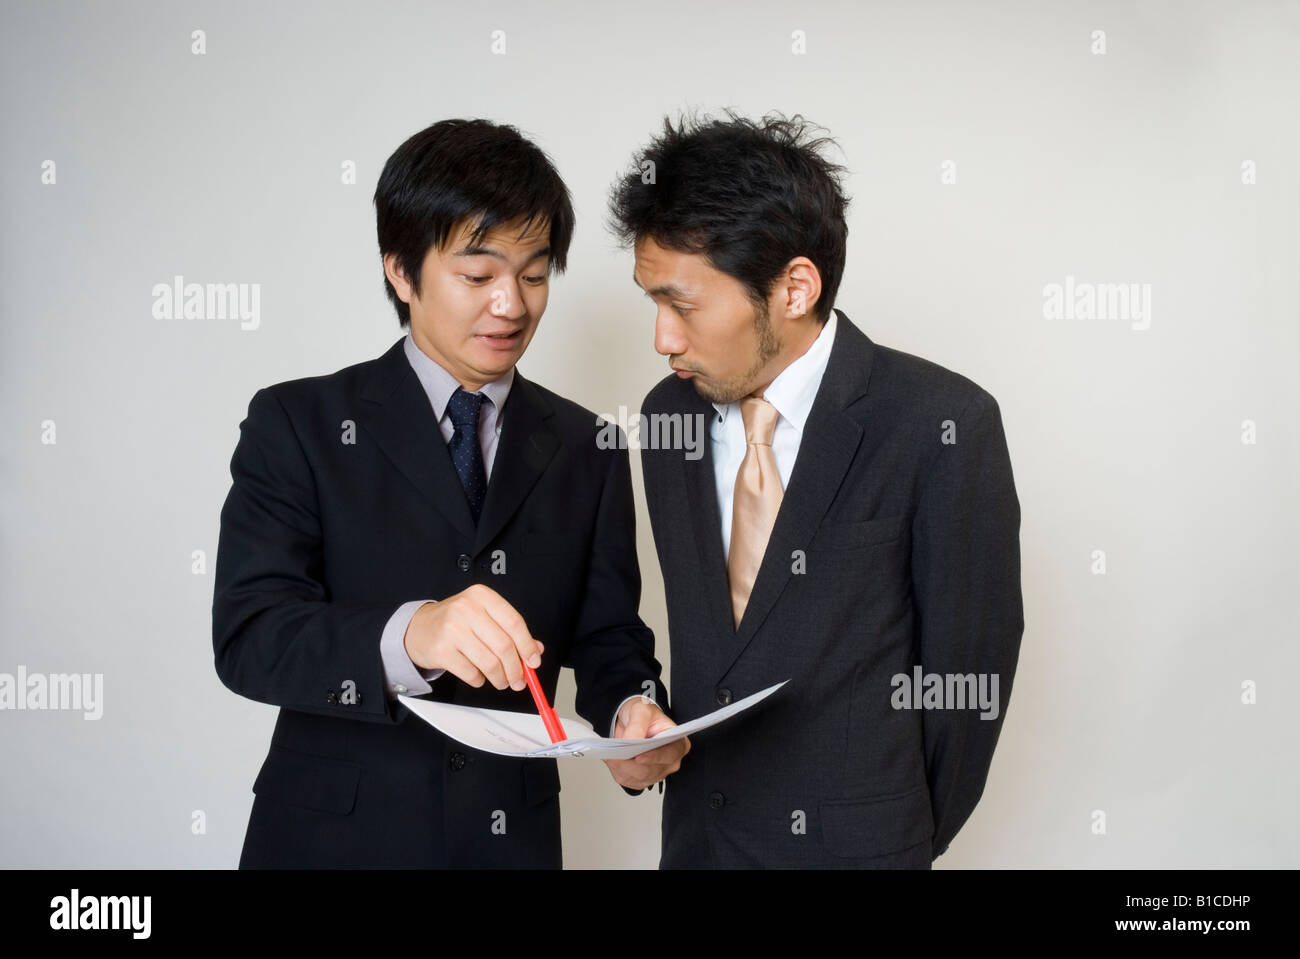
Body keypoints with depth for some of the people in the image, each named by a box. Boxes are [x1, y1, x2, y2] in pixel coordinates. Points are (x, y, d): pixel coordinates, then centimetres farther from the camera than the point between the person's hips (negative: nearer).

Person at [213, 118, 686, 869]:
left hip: (513, 836, 3)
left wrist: (632, 714, -18)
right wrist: (409, 636, -33)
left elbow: (607, 637, 5)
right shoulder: (297, 425, -5)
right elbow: (248, 636, -15)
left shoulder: (586, 450, 5)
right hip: (332, 836, -2)